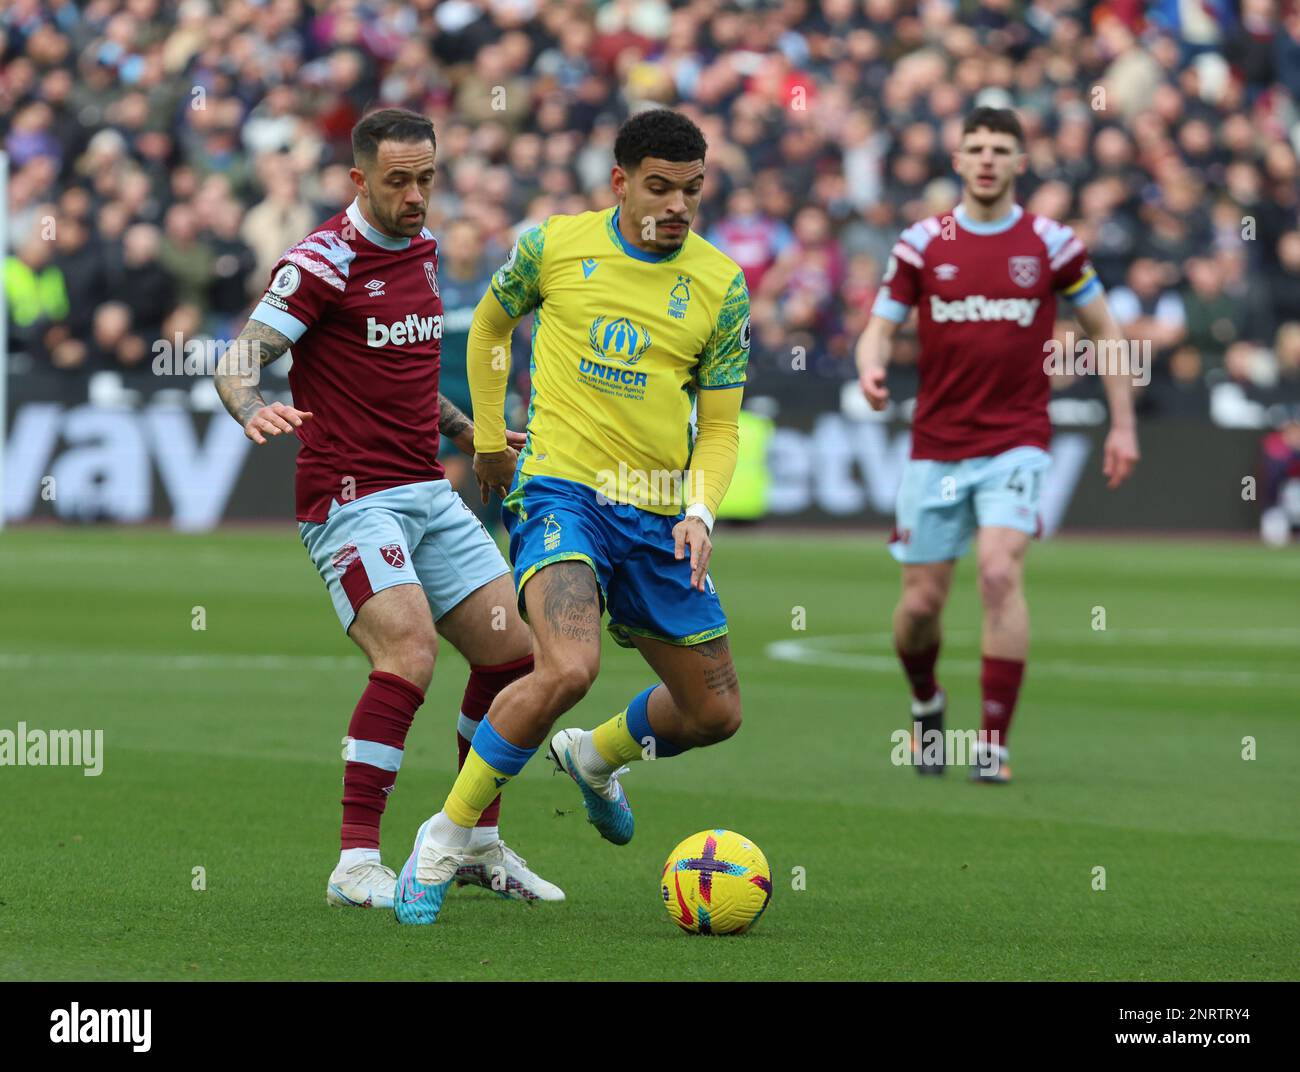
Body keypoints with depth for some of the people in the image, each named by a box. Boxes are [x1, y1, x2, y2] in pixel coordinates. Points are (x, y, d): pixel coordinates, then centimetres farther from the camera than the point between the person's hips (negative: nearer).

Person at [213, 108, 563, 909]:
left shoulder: (423, 249, 13)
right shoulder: (324, 262, -12)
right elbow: (241, 357, -19)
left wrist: (464, 431, 23)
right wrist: (253, 407, -39)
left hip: (428, 493, 8)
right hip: (352, 501, -8)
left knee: (513, 650, 6)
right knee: (410, 655, -24)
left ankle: (479, 845, 22)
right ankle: (358, 866, -20)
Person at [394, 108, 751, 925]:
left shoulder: (720, 284, 2)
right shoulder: (556, 246, -2)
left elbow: (720, 426, 6)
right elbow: (493, 319, 19)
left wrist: (700, 513, -12)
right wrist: (489, 437, 18)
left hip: (660, 514, 4)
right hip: (561, 490, -4)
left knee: (716, 712, 10)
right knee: (568, 669, -30)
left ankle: (595, 756, 43)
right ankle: (444, 840, -14)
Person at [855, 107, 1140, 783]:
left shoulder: (1050, 243, 1)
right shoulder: (922, 243, 2)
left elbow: (1102, 328, 11)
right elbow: (880, 327, 4)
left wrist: (1123, 424, 7)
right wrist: (871, 367, -20)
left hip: (1016, 441, -2)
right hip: (936, 444, 2)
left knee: (1000, 572, -22)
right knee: (922, 601, 2)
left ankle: (994, 741, -17)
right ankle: (926, 704, 35)